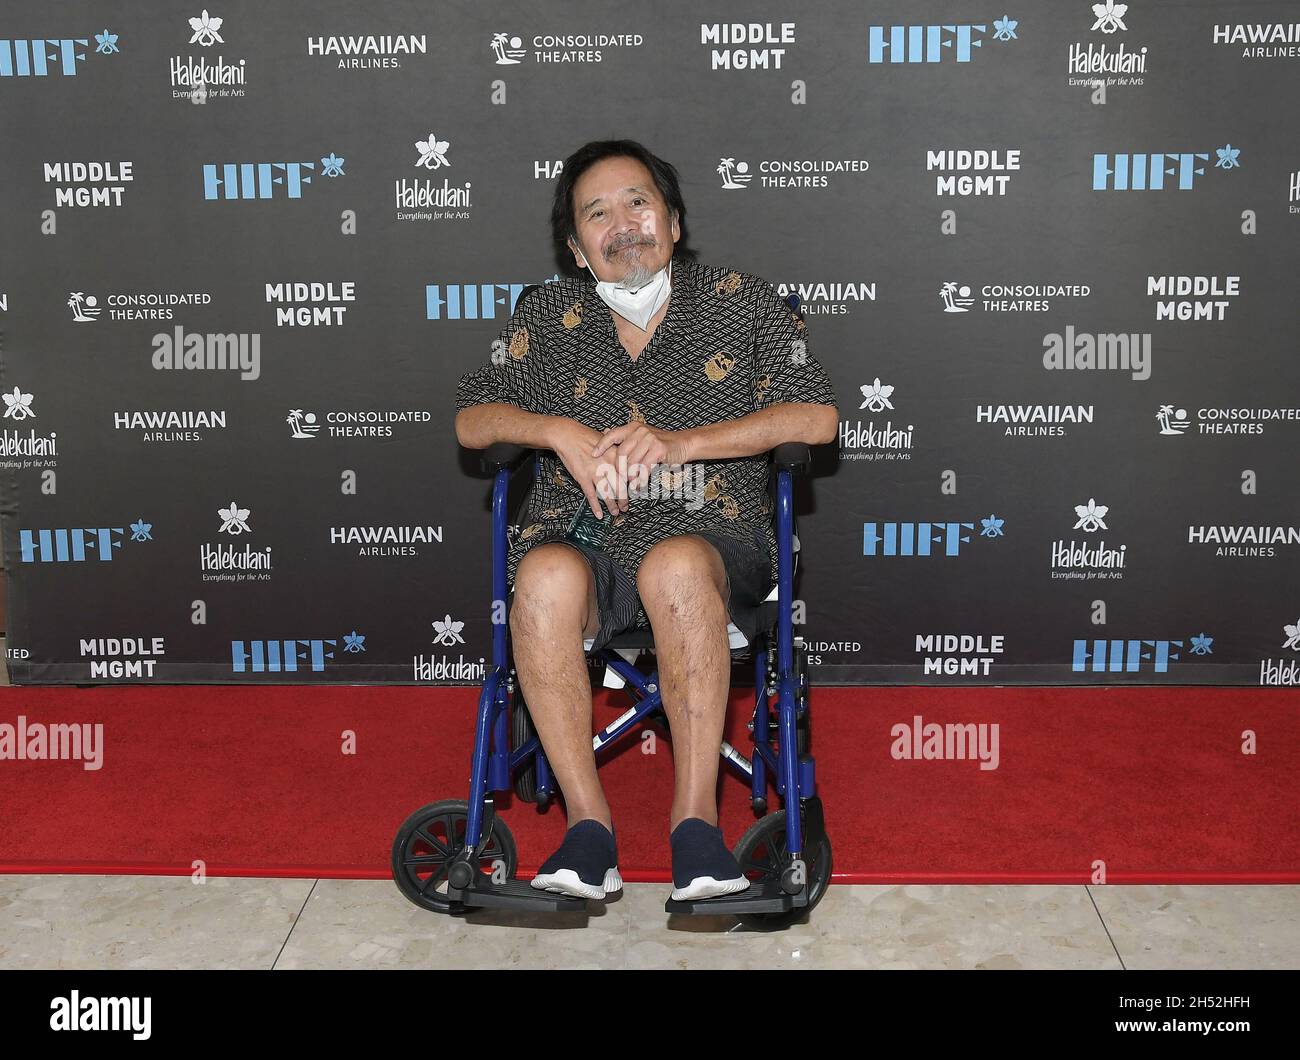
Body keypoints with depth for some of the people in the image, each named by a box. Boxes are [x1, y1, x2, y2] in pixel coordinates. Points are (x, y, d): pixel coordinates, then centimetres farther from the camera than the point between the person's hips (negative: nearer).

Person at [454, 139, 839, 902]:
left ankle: (697, 818, -32)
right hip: (580, 534, 2)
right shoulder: (549, 314, 18)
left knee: (677, 565, -38)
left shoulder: (741, 302, 11)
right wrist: (558, 430, -7)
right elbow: (471, 421, 14)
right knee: (545, 575, -34)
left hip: (710, 531, -1)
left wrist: (679, 442, -11)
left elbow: (817, 417, -1)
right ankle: (588, 825, -28)